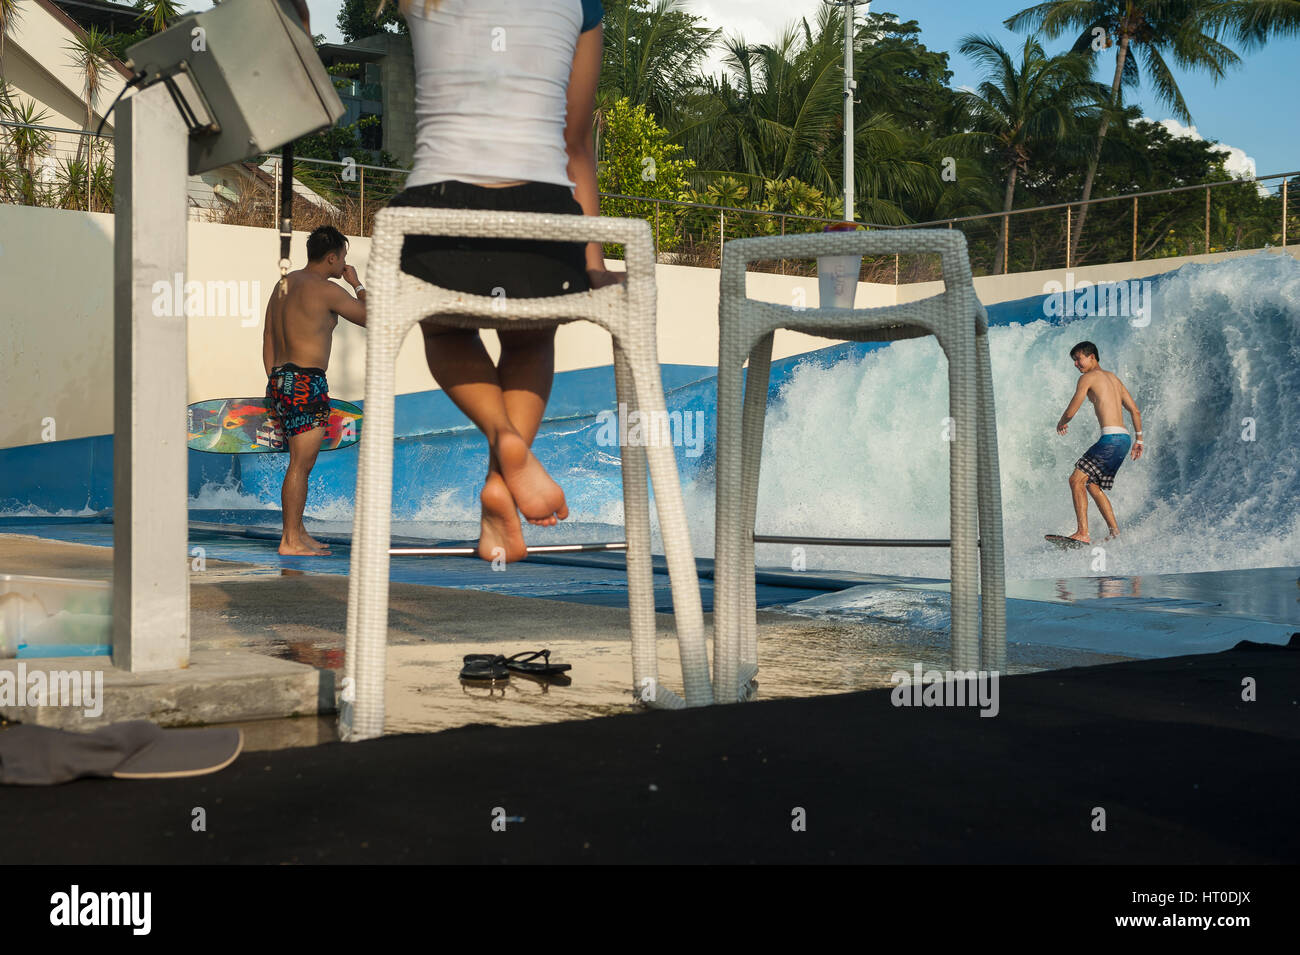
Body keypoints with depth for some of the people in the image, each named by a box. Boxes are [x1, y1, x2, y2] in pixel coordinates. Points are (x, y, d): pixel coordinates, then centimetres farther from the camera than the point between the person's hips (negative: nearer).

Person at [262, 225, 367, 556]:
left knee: (302, 461, 17)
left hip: (281, 380, 9)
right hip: (307, 384, -9)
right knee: (300, 463, -6)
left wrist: (275, 385, 21)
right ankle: (291, 541, -4)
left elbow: (268, 336, 18)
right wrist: (357, 284, 10)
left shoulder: (285, 283, 15)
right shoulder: (326, 290, -12)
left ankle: (297, 532, 22)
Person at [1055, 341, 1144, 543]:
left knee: (1076, 479, -13)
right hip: (1124, 438, 10)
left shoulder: (1088, 377, -3)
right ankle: (1114, 531, 15)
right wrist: (1139, 439, 28)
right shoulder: (1113, 377, 23)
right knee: (1092, 485, 17)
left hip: (1112, 438, -10)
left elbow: (1071, 411, -2)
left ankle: (1083, 533, -23)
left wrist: (1061, 423, 20)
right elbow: (1135, 410, 24)